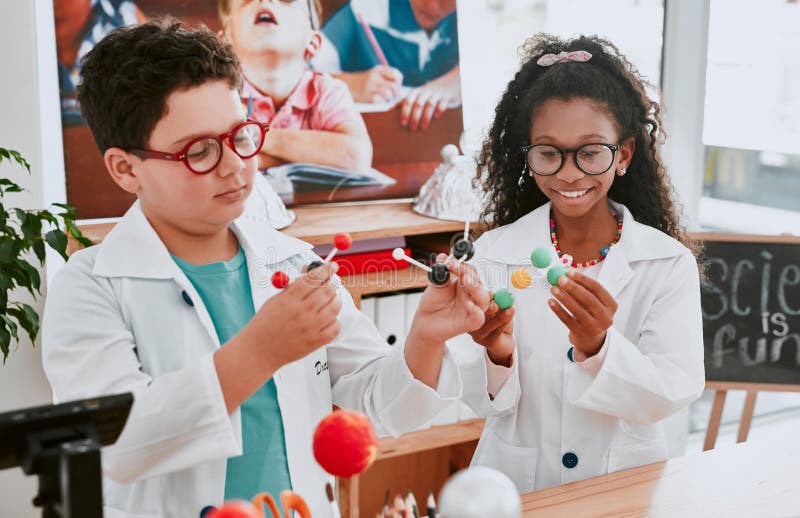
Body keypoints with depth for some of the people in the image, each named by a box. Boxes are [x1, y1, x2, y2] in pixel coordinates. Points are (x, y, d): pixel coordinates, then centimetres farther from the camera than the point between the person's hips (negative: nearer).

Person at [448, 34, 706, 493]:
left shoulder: (669, 263, -3)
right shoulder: (494, 254, -2)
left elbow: (674, 395, -10)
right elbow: (484, 402, -4)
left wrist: (599, 349, -25)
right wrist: (497, 357, -22)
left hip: (626, 482, 0)